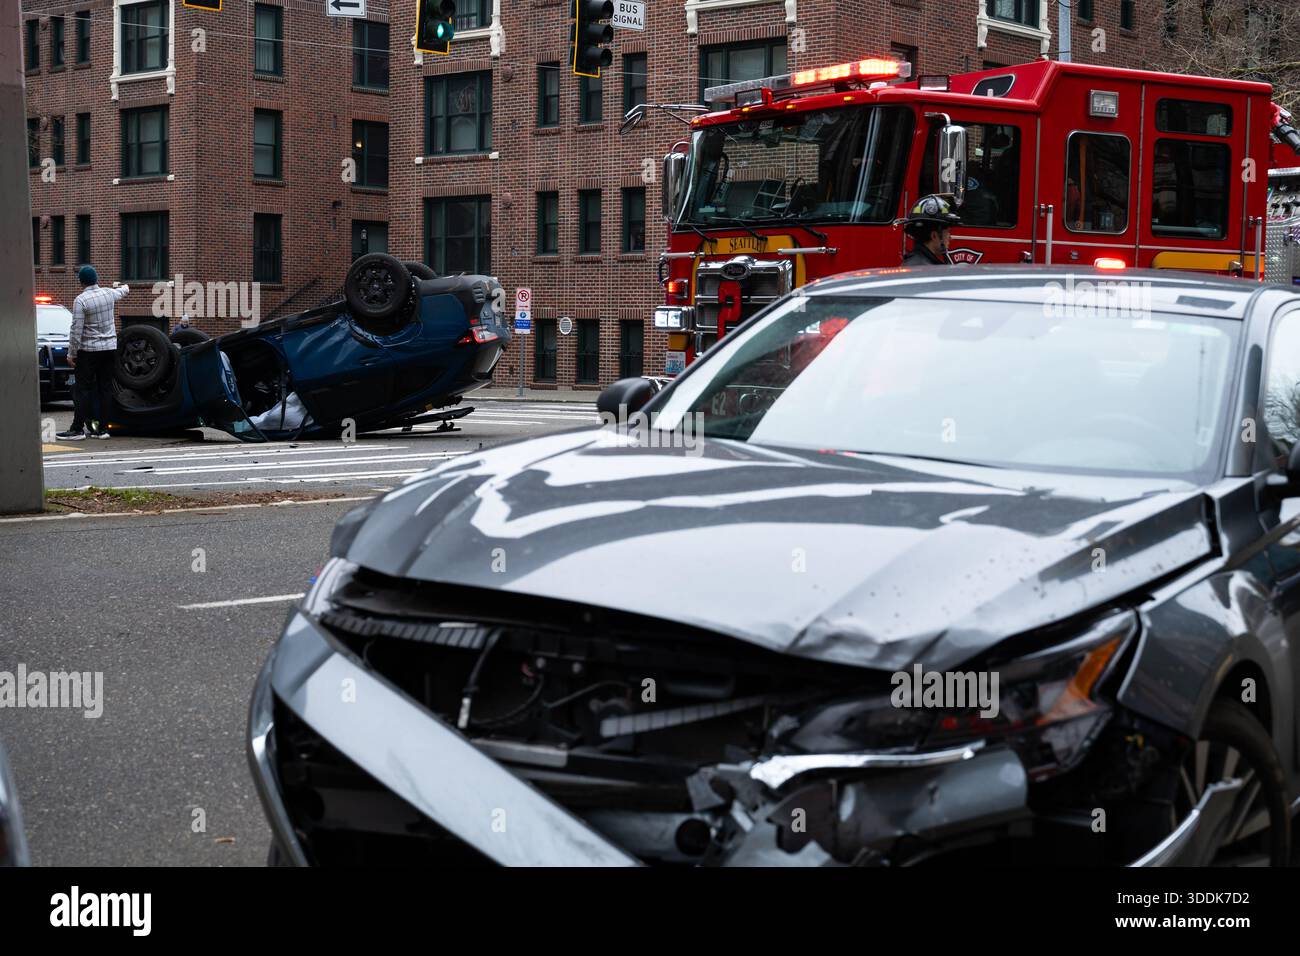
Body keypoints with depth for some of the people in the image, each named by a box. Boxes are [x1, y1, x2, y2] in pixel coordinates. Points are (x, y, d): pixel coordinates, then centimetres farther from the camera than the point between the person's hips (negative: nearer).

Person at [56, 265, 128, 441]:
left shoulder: (81, 300, -13)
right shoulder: (109, 294, 4)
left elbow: (77, 329, -15)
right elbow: (123, 291, 29)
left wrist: (71, 353, -8)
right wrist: (124, 287, 53)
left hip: (89, 350, -5)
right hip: (110, 347, 5)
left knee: (83, 389, -3)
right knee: (106, 388, 7)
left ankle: (77, 429, -5)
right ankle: (102, 428, 8)